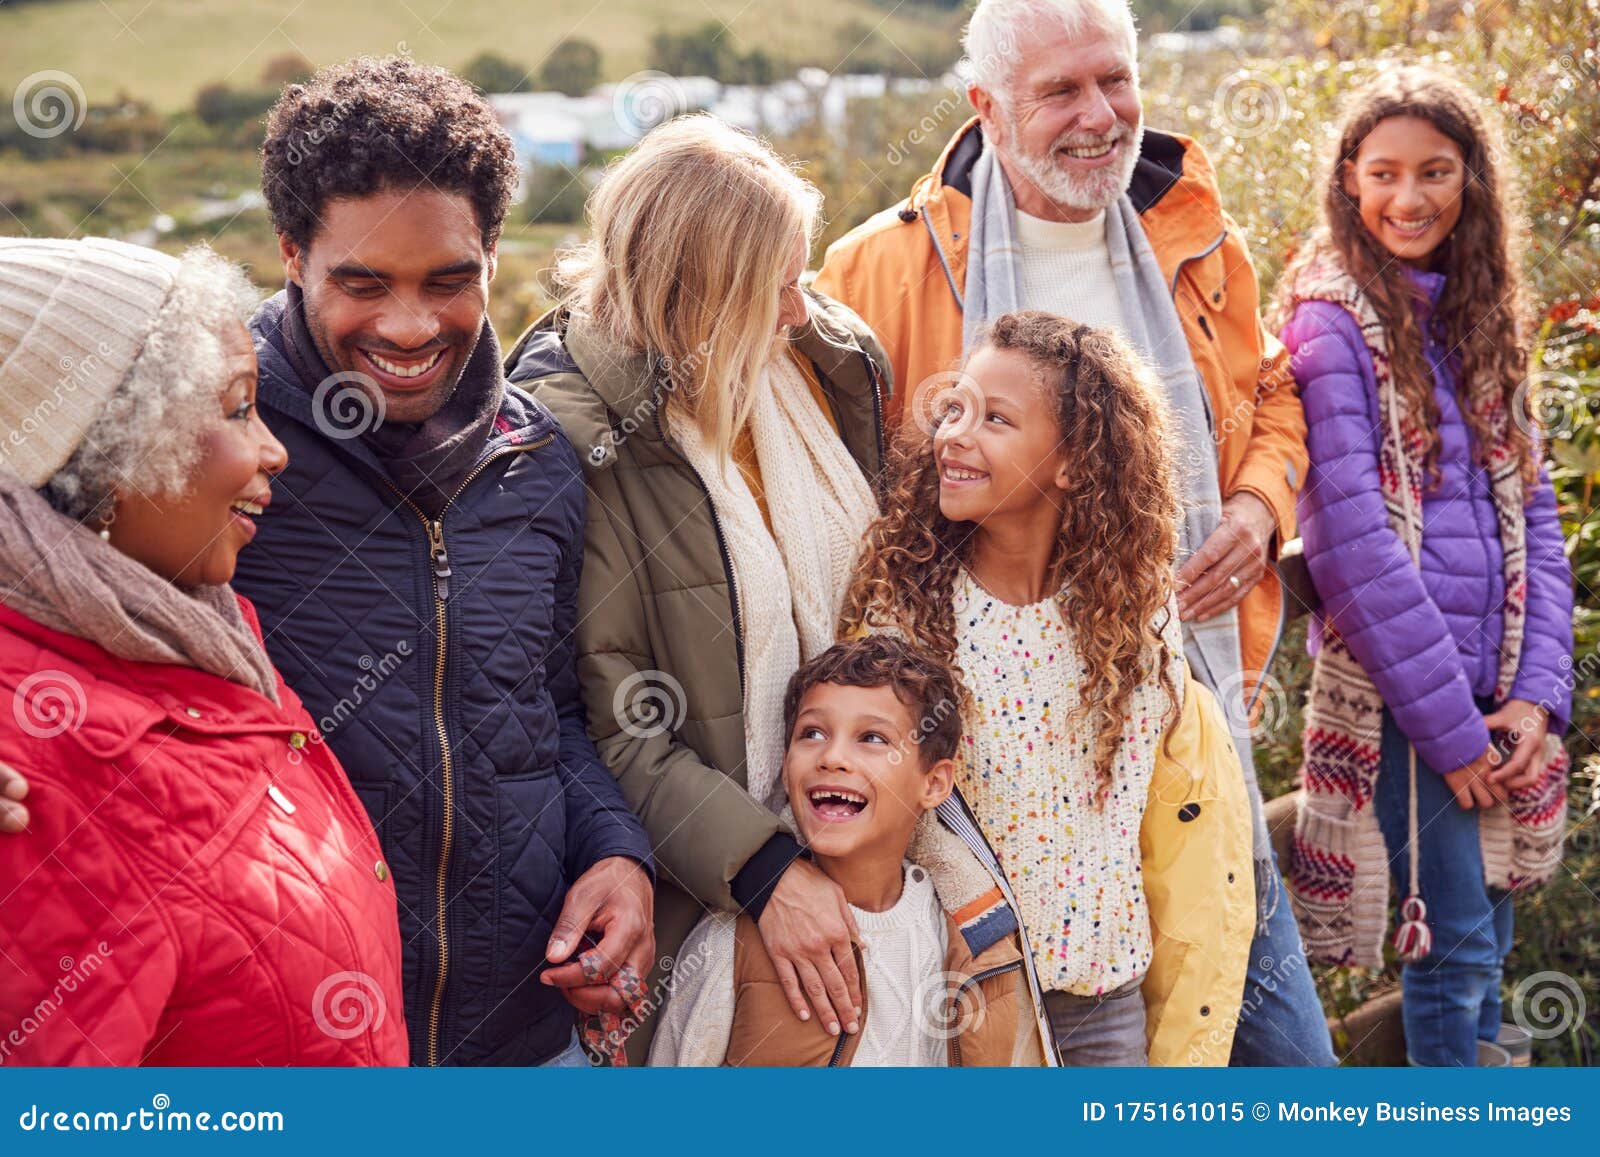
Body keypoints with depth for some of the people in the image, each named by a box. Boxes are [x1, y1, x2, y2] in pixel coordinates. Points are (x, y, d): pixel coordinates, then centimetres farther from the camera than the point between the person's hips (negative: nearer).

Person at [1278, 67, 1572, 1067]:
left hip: (1498, 696, 6)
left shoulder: (1481, 319, 12)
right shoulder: (1333, 320, -9)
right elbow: (1352, 543, -16)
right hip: (1393, 694, -6)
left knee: (1486, 945, 13)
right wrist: (1451, 726, -15)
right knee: (1459, 946, -2)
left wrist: (1538, 690, -2)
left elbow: (1533, 517, 11)